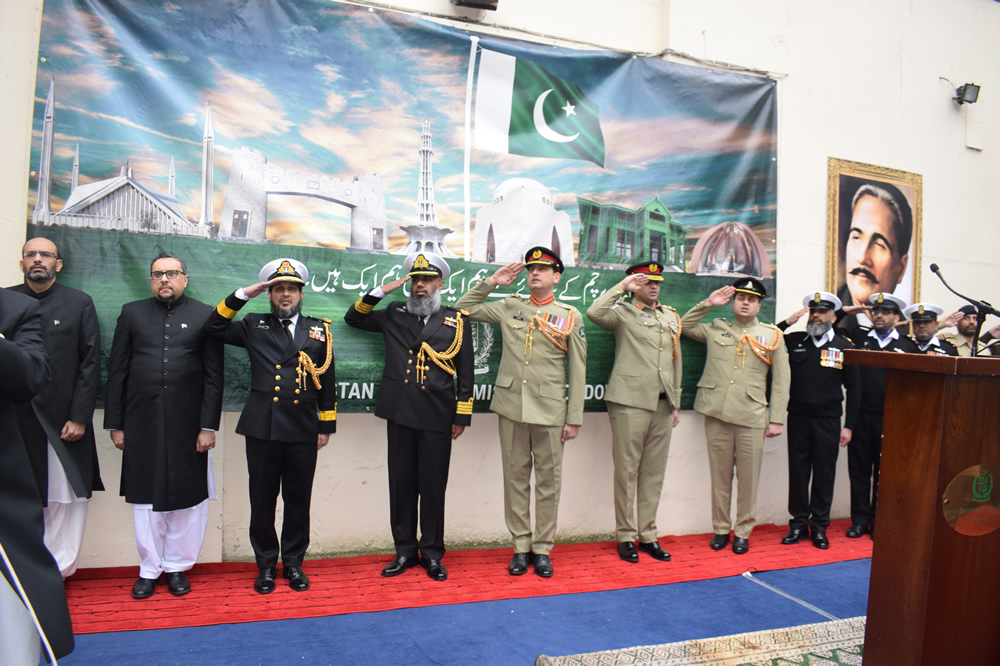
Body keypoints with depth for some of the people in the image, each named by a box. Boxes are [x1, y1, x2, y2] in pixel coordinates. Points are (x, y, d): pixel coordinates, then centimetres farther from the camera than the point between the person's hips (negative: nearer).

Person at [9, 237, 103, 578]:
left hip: (63, 421, -1)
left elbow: (90, 364, 1)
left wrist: (79, 418, -5)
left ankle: (55, 570, 16)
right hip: (14, 420, 1)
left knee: (67, 499, 3)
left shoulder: (80, 304, 5)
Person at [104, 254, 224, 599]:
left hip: (188, 424, -1)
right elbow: (117, 372, 7)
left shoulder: (204, 316, 2)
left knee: (187, 497, 5)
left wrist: (208, 426, -7)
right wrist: (115, 424, 3)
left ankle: (176, 566, 22)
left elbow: (214, 376, -1)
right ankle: (149, 569, 23)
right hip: (142, 424, 2)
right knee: (145, 497, 9)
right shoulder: (132, 313, 8)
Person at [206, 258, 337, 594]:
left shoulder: (318, 329, 11)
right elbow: (214, 327, 1)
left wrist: (326, 425, 6)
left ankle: (294, 563, 23)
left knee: (298, 500, 7)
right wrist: (243, 294, -4)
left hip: (303, 429, 0)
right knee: (262, 499, 7)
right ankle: (266, 564, 22)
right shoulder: (254, 327, 12)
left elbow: (327, 381, 10)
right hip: (262, 428, 0)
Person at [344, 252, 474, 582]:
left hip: (436, 417, -2)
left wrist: (462, 415, 2)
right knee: (401, 484, 8)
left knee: (433, 486, 4)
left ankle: (432, 553, 18)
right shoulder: (395, 314, 13)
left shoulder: (457, 320, 8)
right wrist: (380, 291, 7)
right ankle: (405, 550, 22)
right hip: (400, 414, 2)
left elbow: (465, 371, 7)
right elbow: (353, 318, 20)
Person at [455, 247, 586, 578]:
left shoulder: (570, 316, 4)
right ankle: (520, 546, 19)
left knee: (548, 481, 6)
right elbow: (464, 306, 17)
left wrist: (574, 418, -2)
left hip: (550, 411, -2)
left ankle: (542, 548, 18)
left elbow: (577, 371, 2)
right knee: (516, 478, 8)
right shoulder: (509, 307, 10)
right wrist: (492, 281, 7)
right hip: (511, 407, 2)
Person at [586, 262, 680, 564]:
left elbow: (676, 362, 20)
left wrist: (676, 403, 17)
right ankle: (625, 535, 12)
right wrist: (621, 287, -13)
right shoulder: (623, 312, 1)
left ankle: (648, 534, 21)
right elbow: (594, 313, -22)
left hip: (662, 403, 6)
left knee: (654, 472, 10)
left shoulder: (671, 316, 18)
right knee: (627, 470, 0)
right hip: (631, 402, -5)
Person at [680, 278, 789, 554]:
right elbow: (683, 326, 21)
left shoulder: (772, 335, 9)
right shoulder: (715, 329, 13)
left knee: (748, 478, 3)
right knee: (720, 475, 8)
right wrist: (707, 303, 11)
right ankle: (721, 529, 20)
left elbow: (780, 381, 7)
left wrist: (776, 419, 1)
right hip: (716, 413, 1)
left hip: (751, 418, -1)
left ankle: (743, 531, 17)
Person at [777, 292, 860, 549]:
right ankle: (798, 523, 18)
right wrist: (786, 323, -6)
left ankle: (819, 526, 18)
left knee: (824, 473, 5)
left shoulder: (845, 346, 3)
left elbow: (853, 389, 3)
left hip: (828, 421, -1)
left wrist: (849, 425, -1)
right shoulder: (793, 341, 6)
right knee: (798, 471, 6)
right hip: (798, 418, 1)